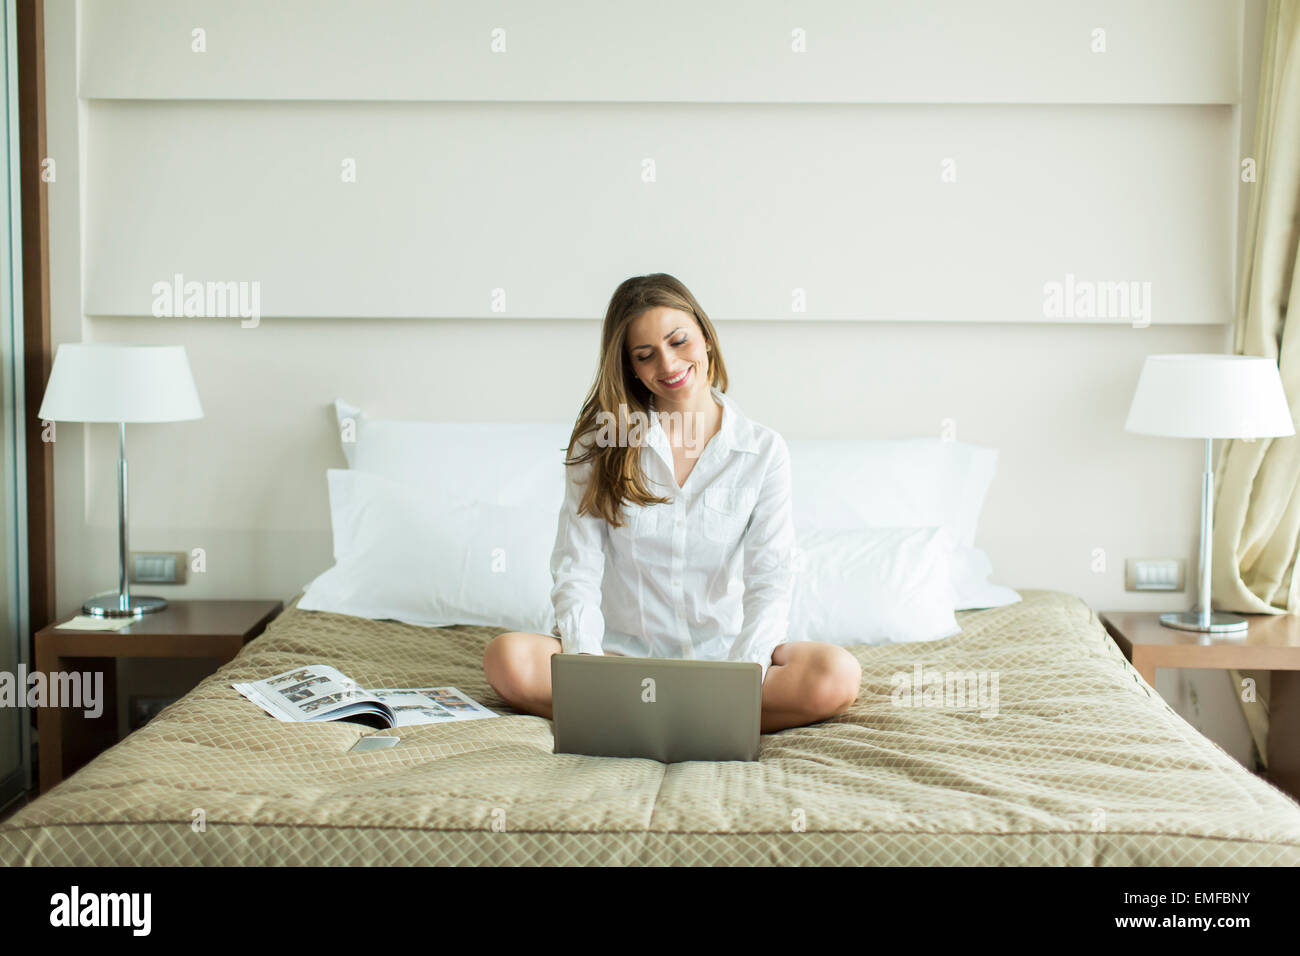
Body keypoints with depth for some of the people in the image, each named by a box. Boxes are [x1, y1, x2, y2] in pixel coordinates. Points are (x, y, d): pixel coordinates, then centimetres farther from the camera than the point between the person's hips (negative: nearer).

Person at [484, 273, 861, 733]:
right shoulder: (598, 445, 3)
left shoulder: (762, 450, 2)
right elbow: (576, 572, -4)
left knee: (838, 675, -29)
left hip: (721, 652, 0)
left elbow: (769, 583, -5)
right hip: (623, 651, 0)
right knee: (507, 657, -29)